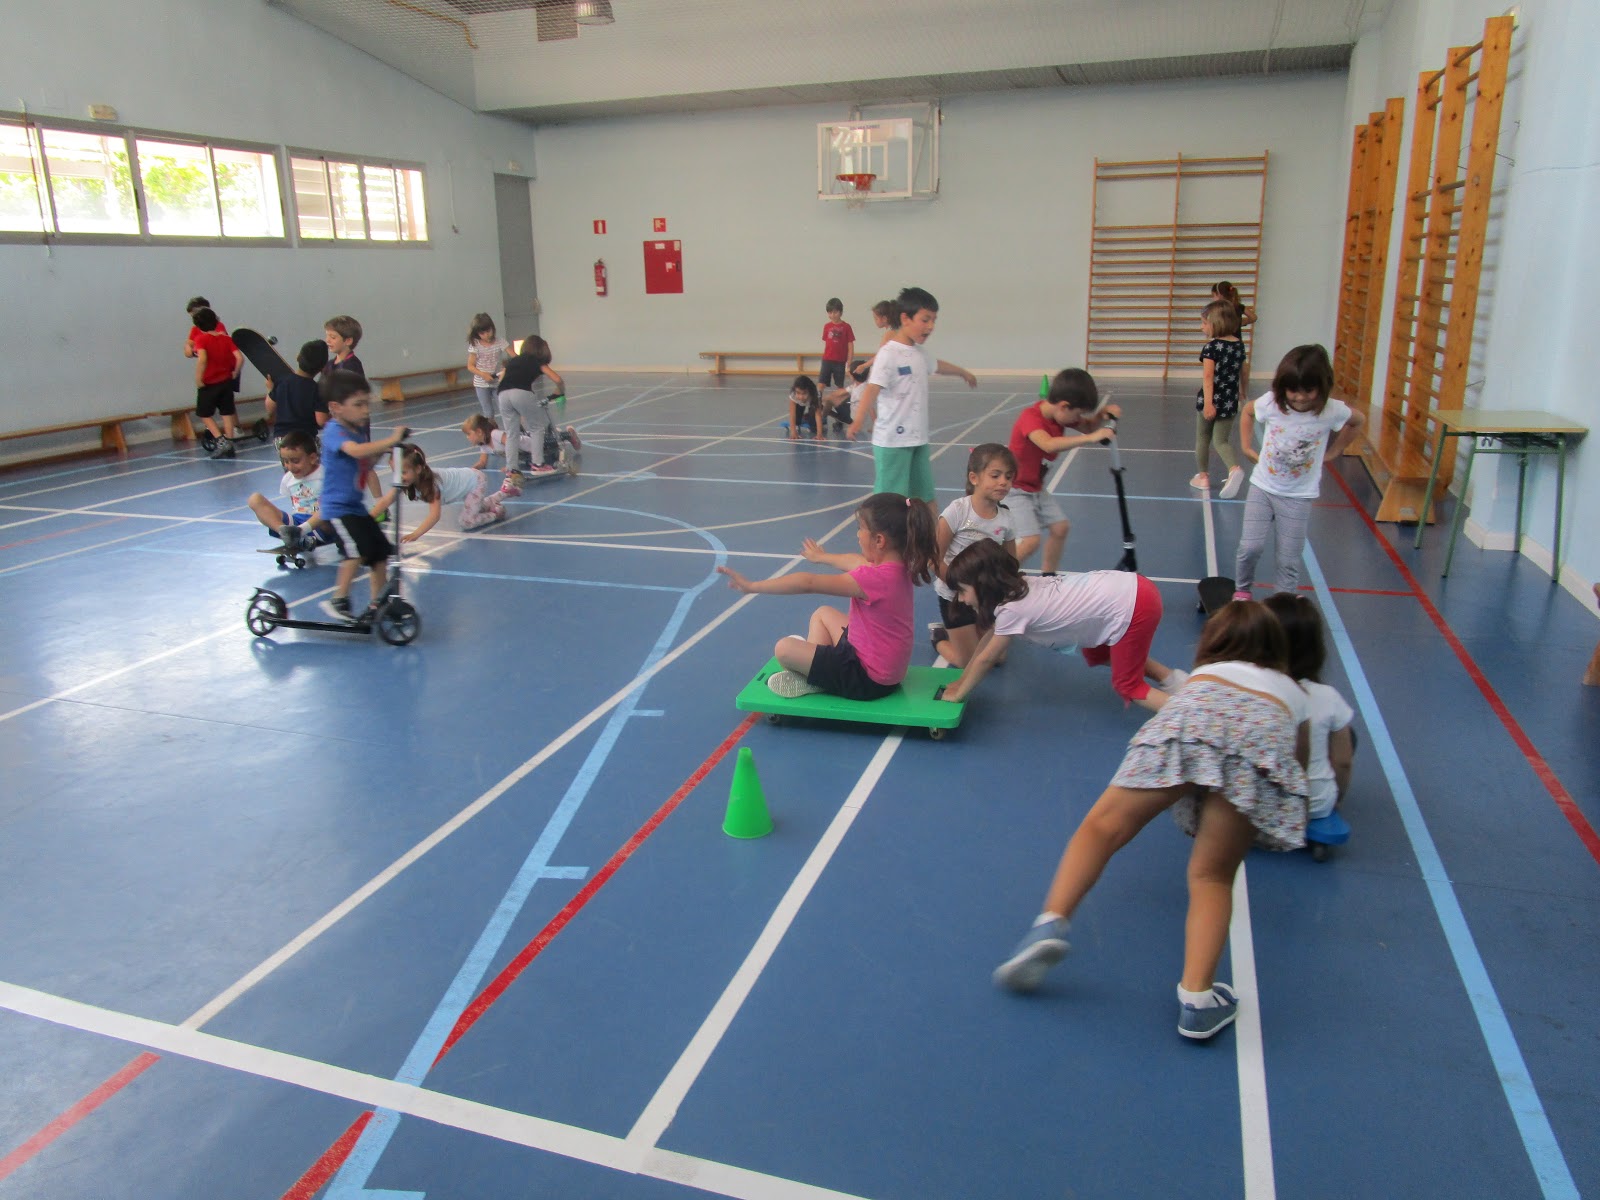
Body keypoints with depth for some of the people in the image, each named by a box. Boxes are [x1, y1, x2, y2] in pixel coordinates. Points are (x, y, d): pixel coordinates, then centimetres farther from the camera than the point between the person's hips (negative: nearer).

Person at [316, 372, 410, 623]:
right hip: (338, 507, -9)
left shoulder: (358, 430, 10)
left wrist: (380, 452, 0)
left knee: (380, 553, 8)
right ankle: (338, 601, -8)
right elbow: (356, 451, -37)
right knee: (357, 551, -24)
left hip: (356, 506, 9)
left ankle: (377, 605, 19)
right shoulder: (334, 431, -17)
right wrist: (390, 440, -38)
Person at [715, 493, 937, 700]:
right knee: (823, 613, 24)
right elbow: (856, 562, 19)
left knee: (784, 649, -10)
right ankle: (812, 667, 14)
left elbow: (808, 583, -28)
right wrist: (822, 557, 37)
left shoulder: (876, 579, -30)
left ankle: (817, 683, 14)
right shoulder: (897, 565, -3)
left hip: (868, 680, -9)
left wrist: (752, 586, -23)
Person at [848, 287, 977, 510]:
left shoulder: (919, 353, 12)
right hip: (892, 440, -8)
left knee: (925, 495, 16)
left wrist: (964, 372, 52)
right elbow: (872, 388, -27)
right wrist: (858, 421, -42)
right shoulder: (889, 354, -15)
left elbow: (938, 365, 34)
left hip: (918, 438, 8)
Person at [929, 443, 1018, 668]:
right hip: (955, 596, -5)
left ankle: (953, 631, 34)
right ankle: (939, 637, 30)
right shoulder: (958, 510, -21)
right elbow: (935, 558, -19)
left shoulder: (1006, 518, -7)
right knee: (971, 664, 1)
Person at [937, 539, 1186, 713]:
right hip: (1129, 587, 9)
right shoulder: (1016, 588, 9)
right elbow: (989, 638, 19)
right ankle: (1170, 677, 30)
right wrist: (962, 679, 23)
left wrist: (958, 693, 9)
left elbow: (987, 659, -4)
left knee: (1127, 685, 6)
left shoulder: (1013, 609, -15)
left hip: (1132, 607, -9)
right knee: (1095, 656, 28)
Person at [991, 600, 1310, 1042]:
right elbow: (1299, 766, 52)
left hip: (1192, 717, 0)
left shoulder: (1201, 676, 43)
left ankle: (1051, 923, -12)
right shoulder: (1292, 691, 42)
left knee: (1106, 824, 6)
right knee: (1213, 877, 8)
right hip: (1264, 737, 1)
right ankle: (1196, 998, -7)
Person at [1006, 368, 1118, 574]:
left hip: (1037, 488, 9)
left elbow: (1088, 427, 12)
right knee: (1030, 540, -18)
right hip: (1015, 489, -9)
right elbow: (1049, 444, -47)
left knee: (1060, 527, 11)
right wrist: (1090, 438, -50)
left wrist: (1102, 415, -10)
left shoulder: (1061, 414, -2)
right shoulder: (1030, 417, -28)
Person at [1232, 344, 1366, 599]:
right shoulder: (1270, 403, -14)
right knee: (1250, 547, -8)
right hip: (1262, 487, 0)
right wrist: (1247, 447, 7)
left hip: (1299, 496, 0)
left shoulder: (1332, 411, -15)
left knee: (1289, 560, 2)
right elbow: (1247, 411, 11)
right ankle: (1242, 591, 18)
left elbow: (1358, 421, 9)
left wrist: (1332, 452, 6)